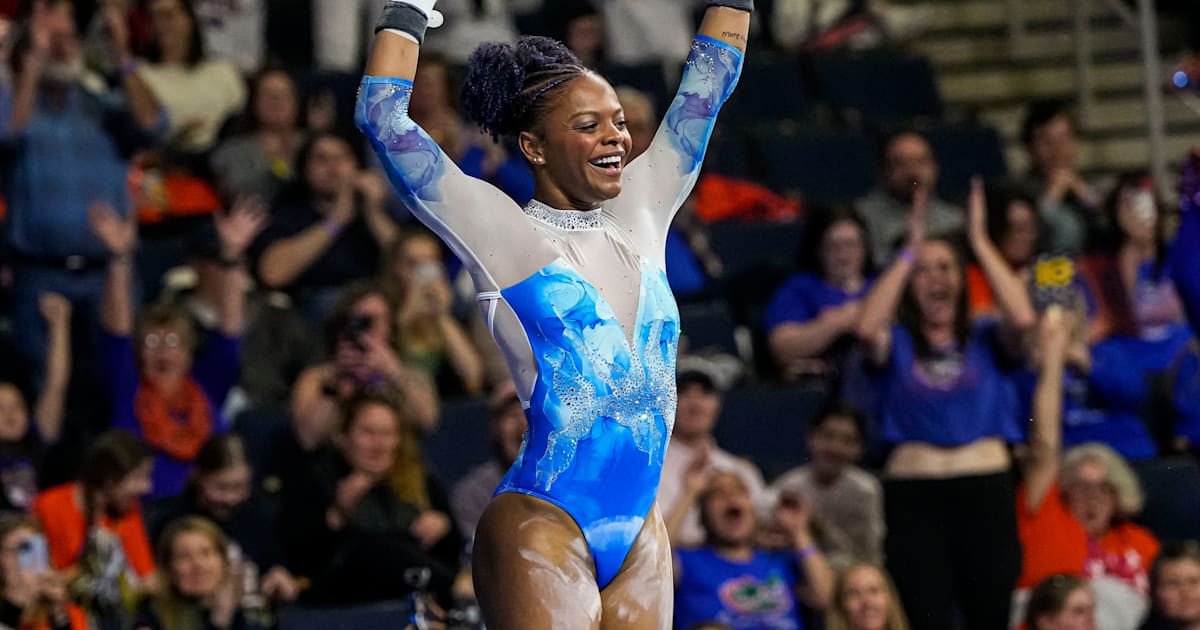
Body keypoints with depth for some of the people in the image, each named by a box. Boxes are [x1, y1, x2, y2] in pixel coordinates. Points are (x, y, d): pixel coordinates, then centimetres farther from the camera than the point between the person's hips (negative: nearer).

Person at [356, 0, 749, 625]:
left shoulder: (638, 216, 13)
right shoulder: (501, 234, -2)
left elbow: (708, 83, 20)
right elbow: (382, 120, -8)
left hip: (639, 533, 6)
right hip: (540, 528, -6)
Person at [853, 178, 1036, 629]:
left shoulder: (985, 340, 13)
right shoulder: (896, 345, 12)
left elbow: (1022, 319, -8)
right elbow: (867, 328, -10)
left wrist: (979, 242, -3)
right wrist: (910, 251, -4)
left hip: (985, 490, 0)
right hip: (914, 494, 0)